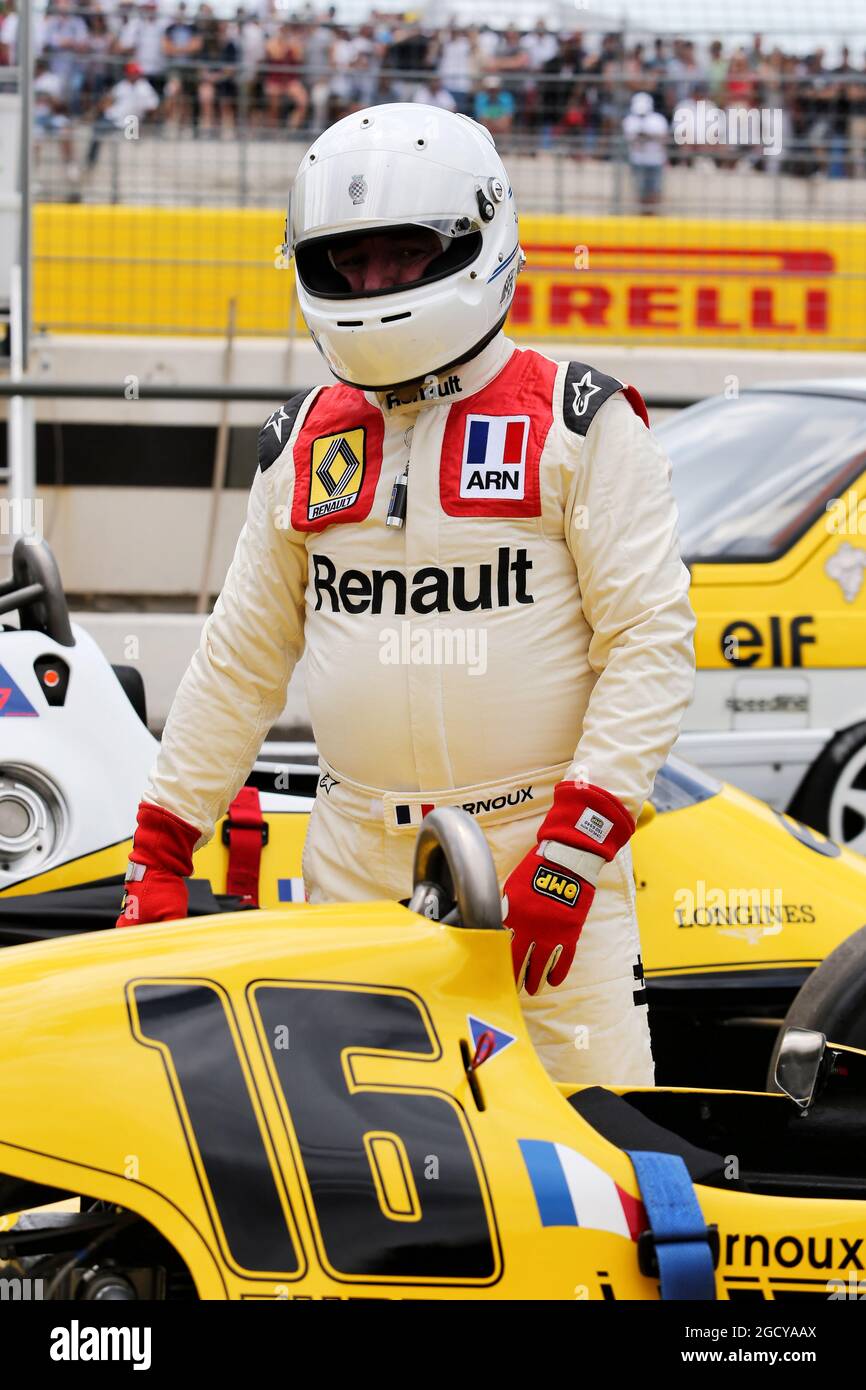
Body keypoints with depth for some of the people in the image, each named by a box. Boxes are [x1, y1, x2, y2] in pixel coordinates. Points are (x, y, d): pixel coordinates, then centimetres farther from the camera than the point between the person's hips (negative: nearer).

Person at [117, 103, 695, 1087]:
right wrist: (160, 850, 13)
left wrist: (576, 845, -15)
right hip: (357, 860, 4)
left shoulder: (578, 423, -1)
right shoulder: (305, 443, 14)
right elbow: (240, 659, 19)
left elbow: (653, 638, -7)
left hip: (539, 848, -4)